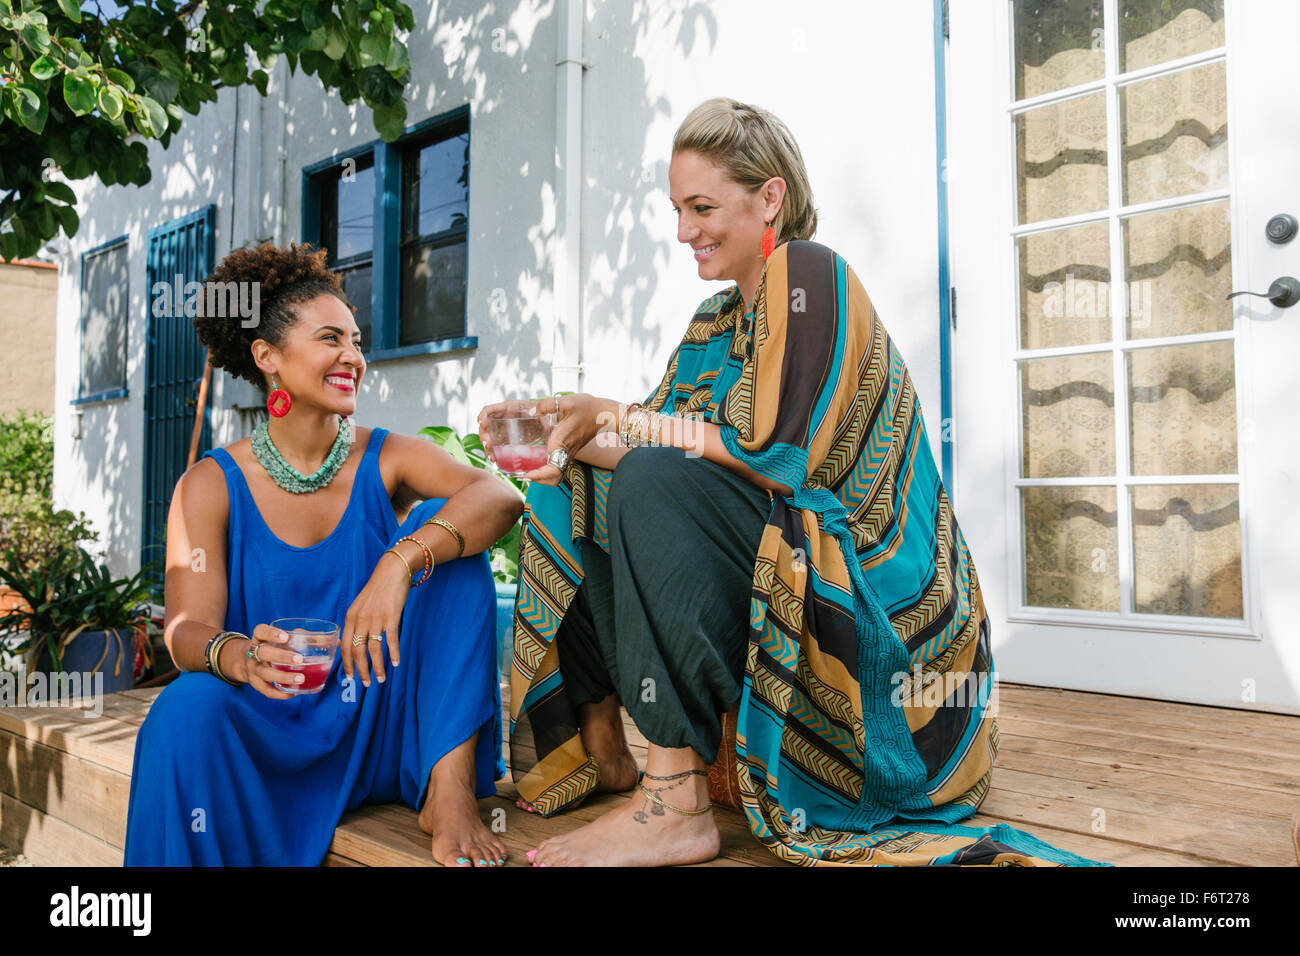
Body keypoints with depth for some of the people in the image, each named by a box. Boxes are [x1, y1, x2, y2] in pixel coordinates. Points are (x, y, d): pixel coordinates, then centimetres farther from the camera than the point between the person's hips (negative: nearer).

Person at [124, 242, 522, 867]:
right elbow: (186, 630, -11)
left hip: (376, 720, 1)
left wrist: (400, 561, -39)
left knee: (442, 530, -19)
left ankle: (450, 790, -20)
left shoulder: (386, 462, -2)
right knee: (186, 711, -33)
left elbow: (501, 496, -21)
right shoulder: (211, 486, -1)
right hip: (266, 734, 0)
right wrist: (239, 655, -36)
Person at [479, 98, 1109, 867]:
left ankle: (676, 804, -27)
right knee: (573, 490, 4)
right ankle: (601, 743, 5)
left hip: (874, 607, -9)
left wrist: (615, 420, -13)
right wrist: (563, 437, -8)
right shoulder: (716, 323, 15)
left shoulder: (808, 274, -11)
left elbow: (778, 451, -21)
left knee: (652, 485, -29)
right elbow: (649, 445, 10)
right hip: (794, 567, 9)